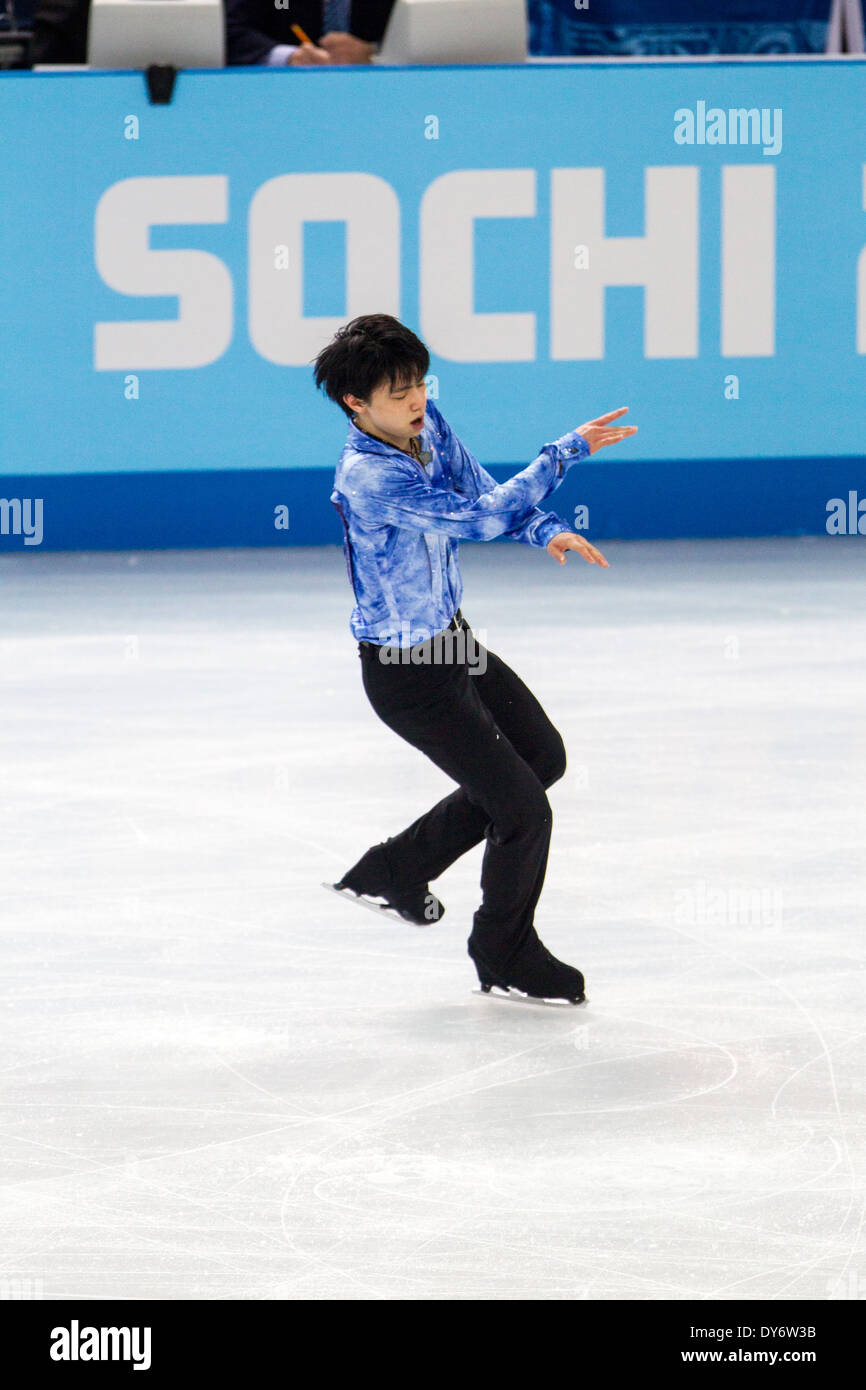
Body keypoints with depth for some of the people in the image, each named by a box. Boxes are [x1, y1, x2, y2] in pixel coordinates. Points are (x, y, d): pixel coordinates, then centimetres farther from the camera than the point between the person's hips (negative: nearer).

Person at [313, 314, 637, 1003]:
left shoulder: (429, 424, -6)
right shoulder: (367, 476, -32)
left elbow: (484, 490, 7)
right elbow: (478, 516, -34)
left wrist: (548, 530, -14)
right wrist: (569, 450, -30)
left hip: (452, 638, 9)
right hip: (407, 673, -9)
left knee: (543, 757, 25)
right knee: (525, 809, -4)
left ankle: (396, 870, 34)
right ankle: (505, 955, 22)